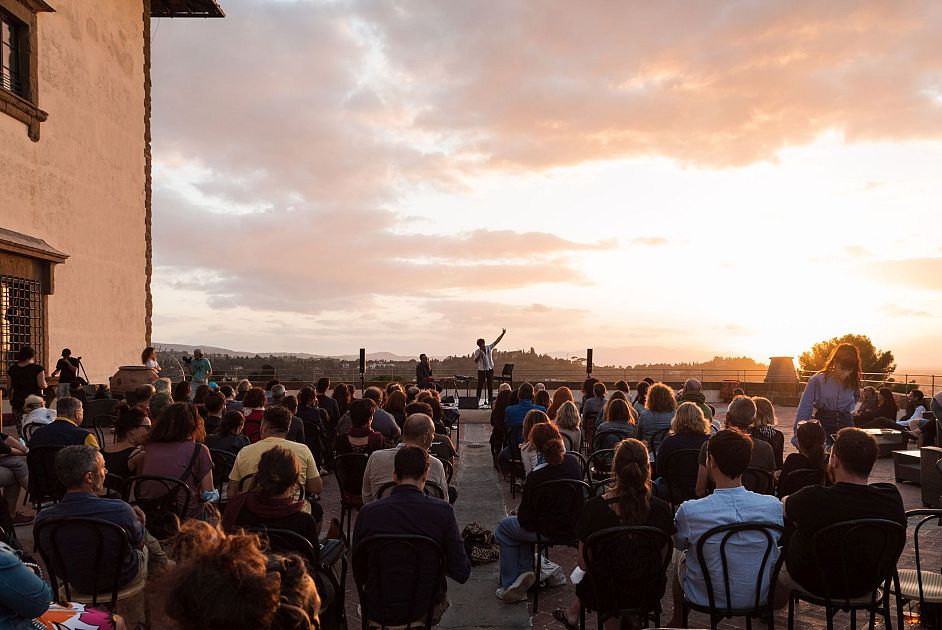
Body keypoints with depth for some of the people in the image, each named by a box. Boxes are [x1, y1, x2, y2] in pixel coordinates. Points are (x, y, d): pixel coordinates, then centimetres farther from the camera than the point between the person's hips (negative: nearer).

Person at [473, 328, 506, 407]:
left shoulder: (489, 348, -1)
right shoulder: (477, 352, -5)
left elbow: (497, 341, -4)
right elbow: (475, 362, -10)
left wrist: (503, 334, -12)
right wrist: (479, 355, -23)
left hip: (490, 369, 2)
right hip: (481, 370, -2)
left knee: (490, 385, 4)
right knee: (480, 385, -4)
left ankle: (489, 400, 12)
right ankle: (477, 400, 2)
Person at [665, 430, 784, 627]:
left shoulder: (689, 511, -27)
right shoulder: (774, 506, -20)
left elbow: (679, 545, -4)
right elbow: (777, 546, 1)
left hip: (706, 598, -2)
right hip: (758, 596, 3)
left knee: (683, 563, 31)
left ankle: (677, 621, 49)